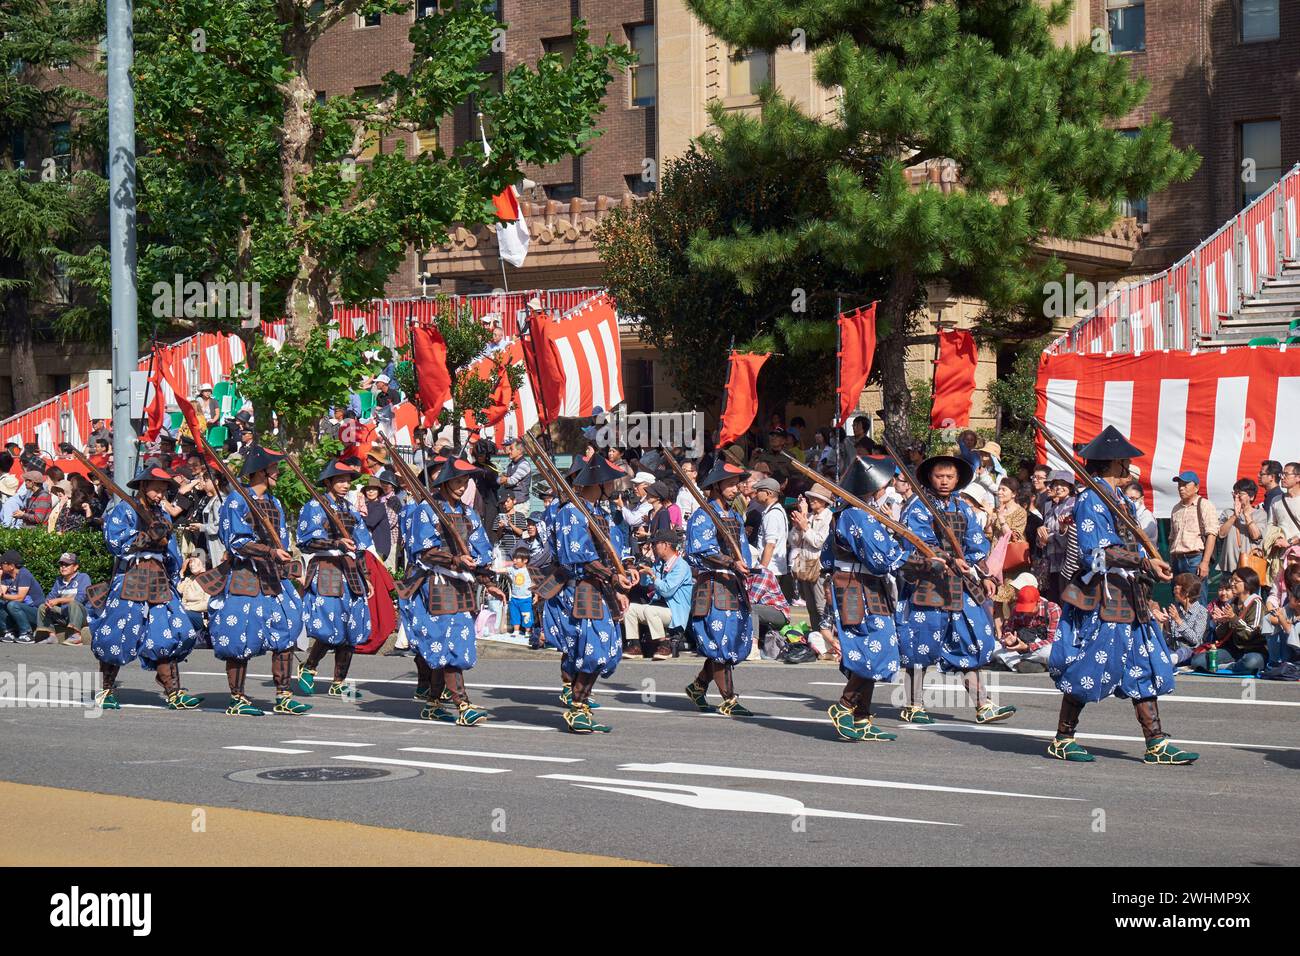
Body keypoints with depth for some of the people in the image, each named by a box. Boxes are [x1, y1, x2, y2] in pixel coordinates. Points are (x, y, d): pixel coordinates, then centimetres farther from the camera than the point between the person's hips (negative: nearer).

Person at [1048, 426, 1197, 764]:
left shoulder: (1121, 500, 17)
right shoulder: (1091, 500, -12)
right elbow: (1096, 554, -19)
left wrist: (1149, 567, 9)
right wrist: (1144, 562, -21)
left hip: (1128, 597, 9)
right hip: (1099, 598, -9)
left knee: (1143, 667, 5)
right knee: (1089, 668, -3)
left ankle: (1156, 744, 6)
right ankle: (1062, 739, 8)